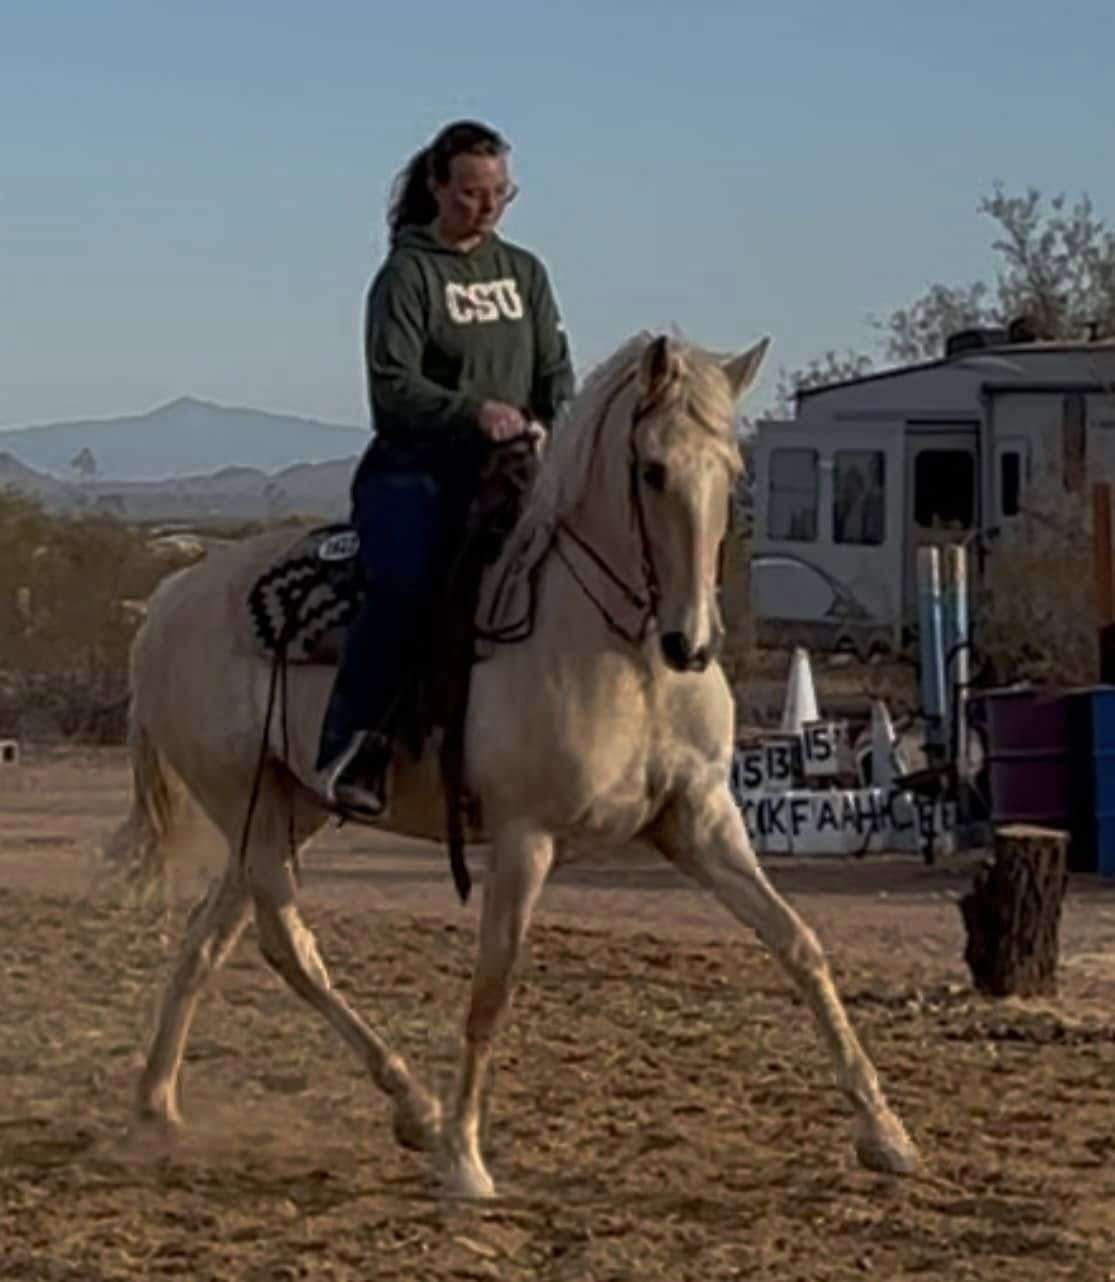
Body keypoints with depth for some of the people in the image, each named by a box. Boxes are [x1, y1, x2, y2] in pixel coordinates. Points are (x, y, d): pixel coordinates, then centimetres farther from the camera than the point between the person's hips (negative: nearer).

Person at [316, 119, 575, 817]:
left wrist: (559, 430, -7)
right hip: (415, 470, -5)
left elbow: (556, 370, 15)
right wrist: (472, 411, -25)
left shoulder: (525, 272, 18)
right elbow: (394, 387, -10)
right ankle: (353, 749, -27)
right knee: (404, 586, -31)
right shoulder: (407, 274, 0)